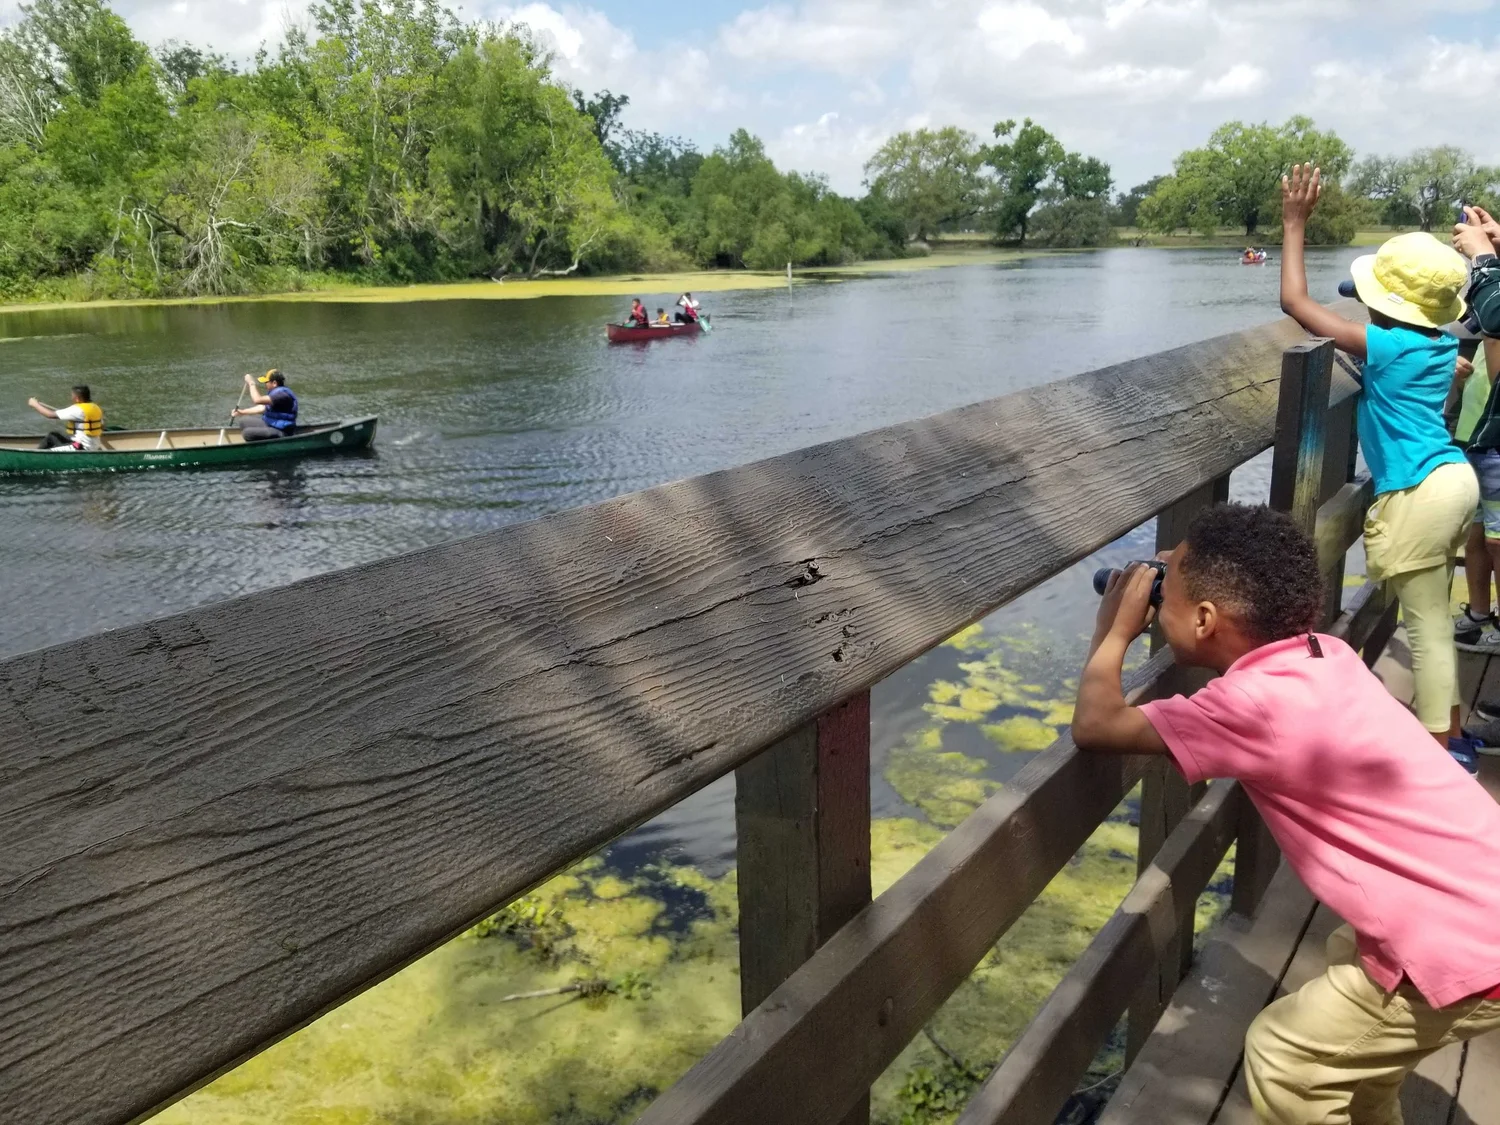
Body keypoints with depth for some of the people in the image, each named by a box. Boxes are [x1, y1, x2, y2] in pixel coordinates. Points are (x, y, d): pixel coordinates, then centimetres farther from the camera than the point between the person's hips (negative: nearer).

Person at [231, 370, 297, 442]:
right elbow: (262, 407, 19)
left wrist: (251, 384, -17)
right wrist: (242, 412, 16)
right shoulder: (274, 391, 11)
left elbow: (257, 400, -30)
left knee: (247, 432, -23)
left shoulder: (282, 394, -24)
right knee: (244, 421, 16)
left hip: (281, 433, -11)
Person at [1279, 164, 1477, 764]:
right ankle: (1448, 731, 32)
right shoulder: (1442, 344, 6)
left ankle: (1440, 751, 10)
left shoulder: (1387, 345, -16)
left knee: (1426, 628, 1)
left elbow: (1295, 301, -13)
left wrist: (1295, 224, -5)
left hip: (1421, 495, -9)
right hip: (1455, 479, 9)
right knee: (1432, 620, 20)